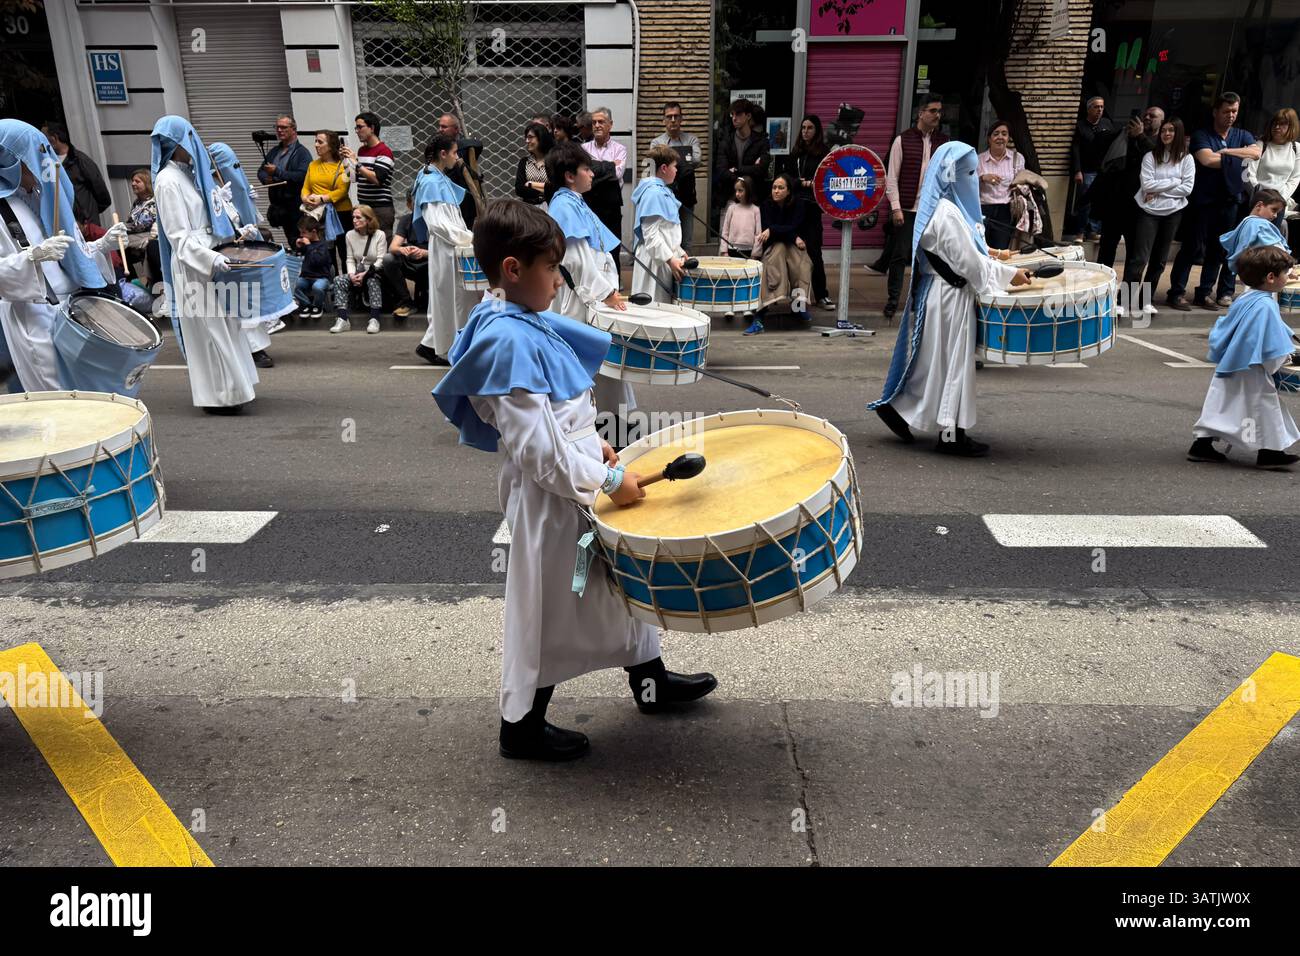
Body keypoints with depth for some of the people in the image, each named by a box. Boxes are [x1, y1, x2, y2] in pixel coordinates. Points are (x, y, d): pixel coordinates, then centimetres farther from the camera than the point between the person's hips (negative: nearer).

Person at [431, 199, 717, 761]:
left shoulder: (527, 324, 6)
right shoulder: (510, 340, -24)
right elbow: (538, 448, -27)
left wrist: (595, 444, 8)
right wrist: (607, 481, -21)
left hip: (577, 473, 10)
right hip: (551, 492, -10)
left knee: (619, 576, 22)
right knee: (545, 607, 5)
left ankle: (650, 679, 42)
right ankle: (522, 726, 25)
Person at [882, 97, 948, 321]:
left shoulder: (944, 142, 10)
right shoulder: (902, 140, 0)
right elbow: (892, 177, -2)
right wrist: (896, 208, -9)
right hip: (906, 210, -3)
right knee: (900, 255, -1)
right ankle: (892, 301, 8)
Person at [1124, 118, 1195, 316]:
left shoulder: (1187, 158, 4)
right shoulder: (1150, 156, 0)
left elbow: (1187, 188, -4)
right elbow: (1146, 184, -11)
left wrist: (1159, 191, -10)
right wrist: (1173, 181, -8)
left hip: (1172, 213, 2)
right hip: (1149, 211, -2)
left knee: (1159, 259, 8)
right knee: (1139, 257, -10)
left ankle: (1147, 299, 16)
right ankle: (1124, 300, -11)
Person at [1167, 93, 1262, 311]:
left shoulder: (1242, 136, 12)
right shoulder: (1202, 136, -2)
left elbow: (1256, 152, -7)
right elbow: (1207, 159, -19)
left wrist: (1226, 151, -13)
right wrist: (1234, 157, -6)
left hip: (1230, 201, 5)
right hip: (1203, 201, -5)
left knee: (1217, 250, 8)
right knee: (1193, 248, -5)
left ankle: (1204, 293, 15)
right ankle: (1176, 293, -1)